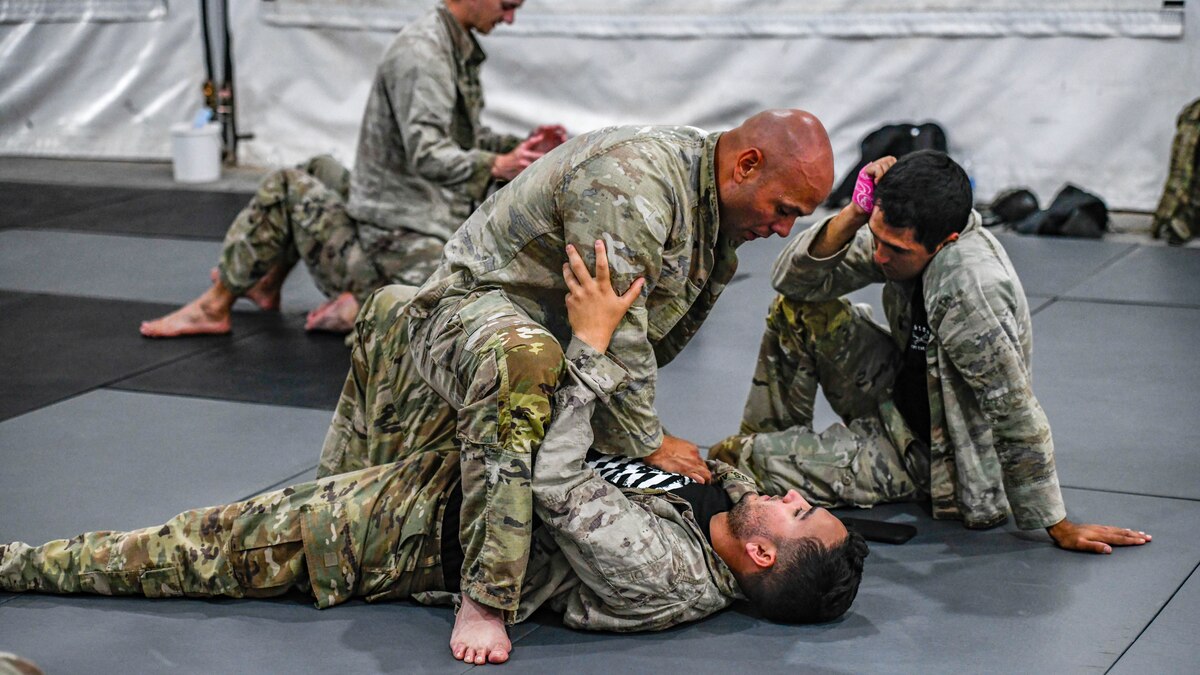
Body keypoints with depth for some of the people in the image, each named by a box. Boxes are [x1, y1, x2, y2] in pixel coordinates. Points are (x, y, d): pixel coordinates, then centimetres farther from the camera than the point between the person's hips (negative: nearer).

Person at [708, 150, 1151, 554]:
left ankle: (749, 457, 24)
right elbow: (795, 279, -11)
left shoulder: (967, 288, -37)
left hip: (933, 451, -7)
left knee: (752, 462, -14)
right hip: (898, 397, 8)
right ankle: (769, 440, 15)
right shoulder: (895, 233, -13)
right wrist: (853, 216, -28)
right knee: (798, 308, -4)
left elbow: (1018, 416, -32)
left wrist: (1059, 527, -26)